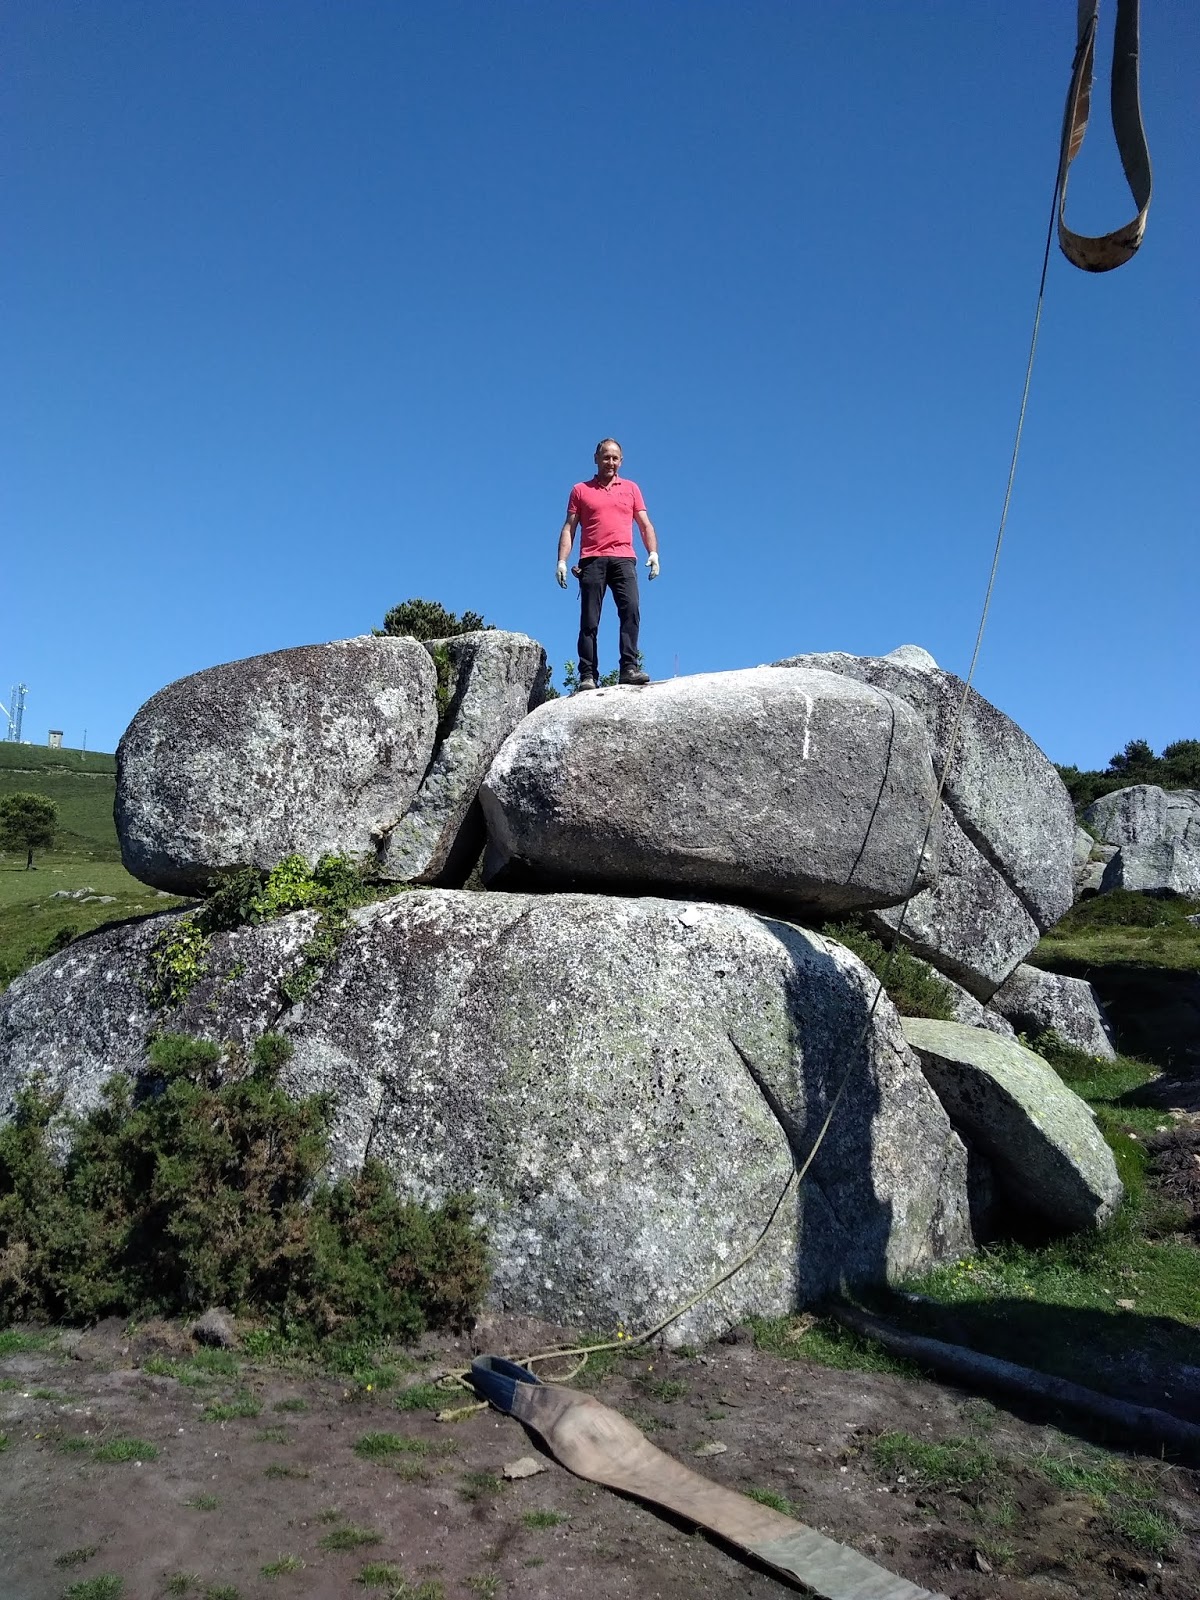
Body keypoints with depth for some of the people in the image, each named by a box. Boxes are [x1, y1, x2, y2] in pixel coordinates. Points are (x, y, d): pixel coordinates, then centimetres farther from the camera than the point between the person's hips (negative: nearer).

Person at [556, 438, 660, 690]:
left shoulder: (631, 488, 20)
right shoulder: (580, 490, 16)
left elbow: (645, 525, 16)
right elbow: (569, 528, 12)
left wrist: (653, 553, 0)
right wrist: (562, 561, 0)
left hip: (623, 559, 1)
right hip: (592, 560, -1)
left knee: (631, 610, -18)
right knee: (589, 621, -6)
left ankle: (629, 667, -23)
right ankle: (587, 675, -7)